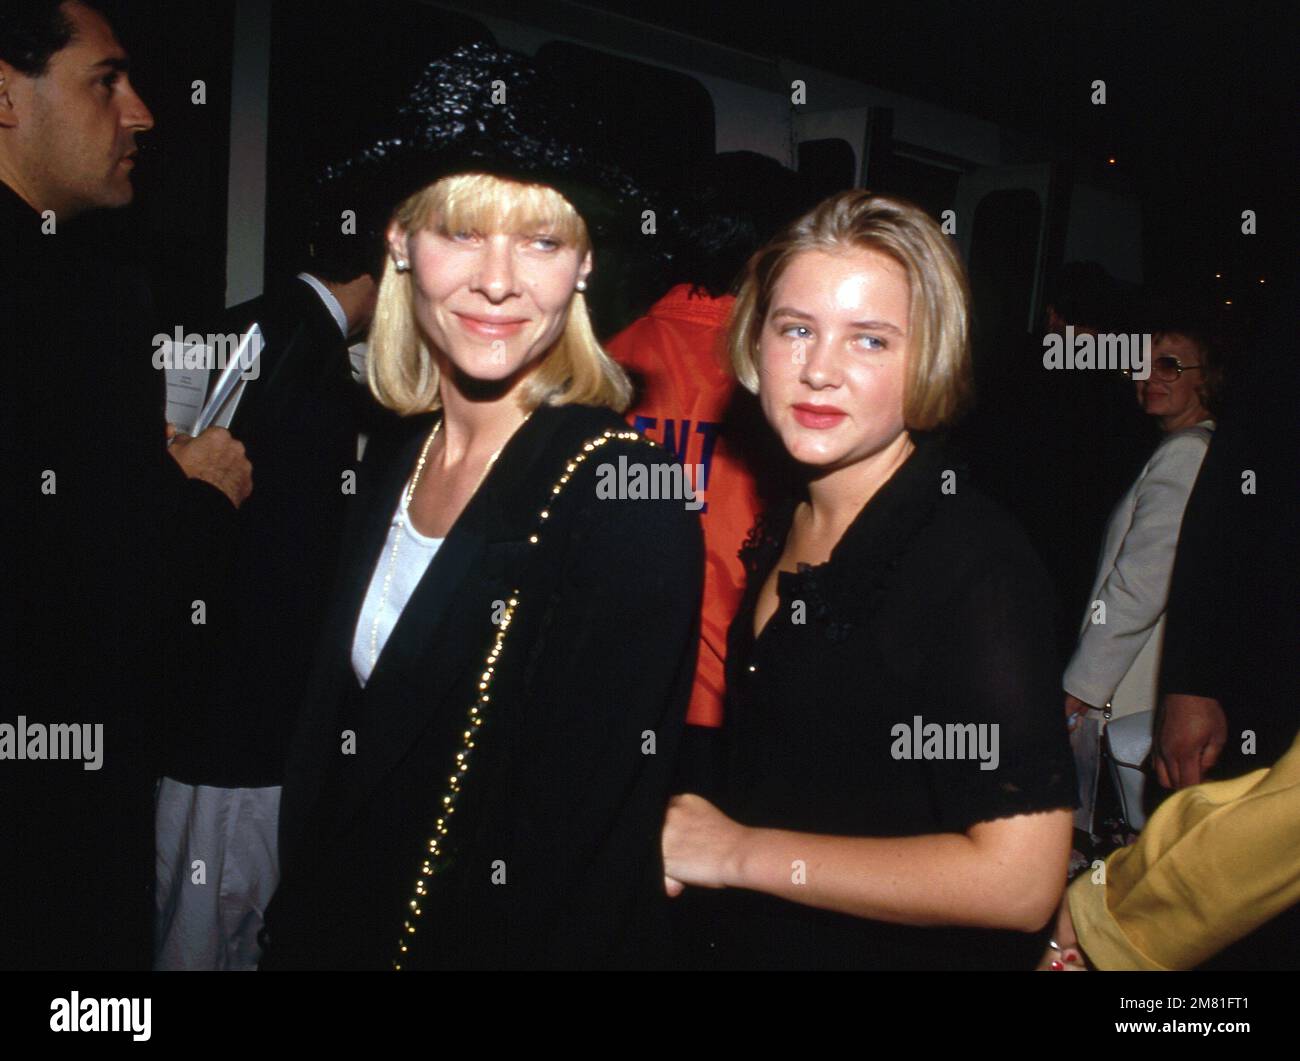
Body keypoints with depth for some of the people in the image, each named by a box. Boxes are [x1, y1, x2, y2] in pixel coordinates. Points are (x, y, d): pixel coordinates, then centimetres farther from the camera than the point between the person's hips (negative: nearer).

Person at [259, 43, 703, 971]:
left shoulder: (628, 491, -23)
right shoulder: (393, 458, -3)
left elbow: (593, 850, -23)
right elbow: (331, 736, 6)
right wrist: (296, 933, 5)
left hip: (502, 940, -6)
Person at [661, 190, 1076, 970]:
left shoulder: (979, 563, -24)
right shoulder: (781, 534, -1)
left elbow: (1019, 880, -28)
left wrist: (739, 851, -22)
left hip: (902, 949, -7)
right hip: (751, 943, 7)